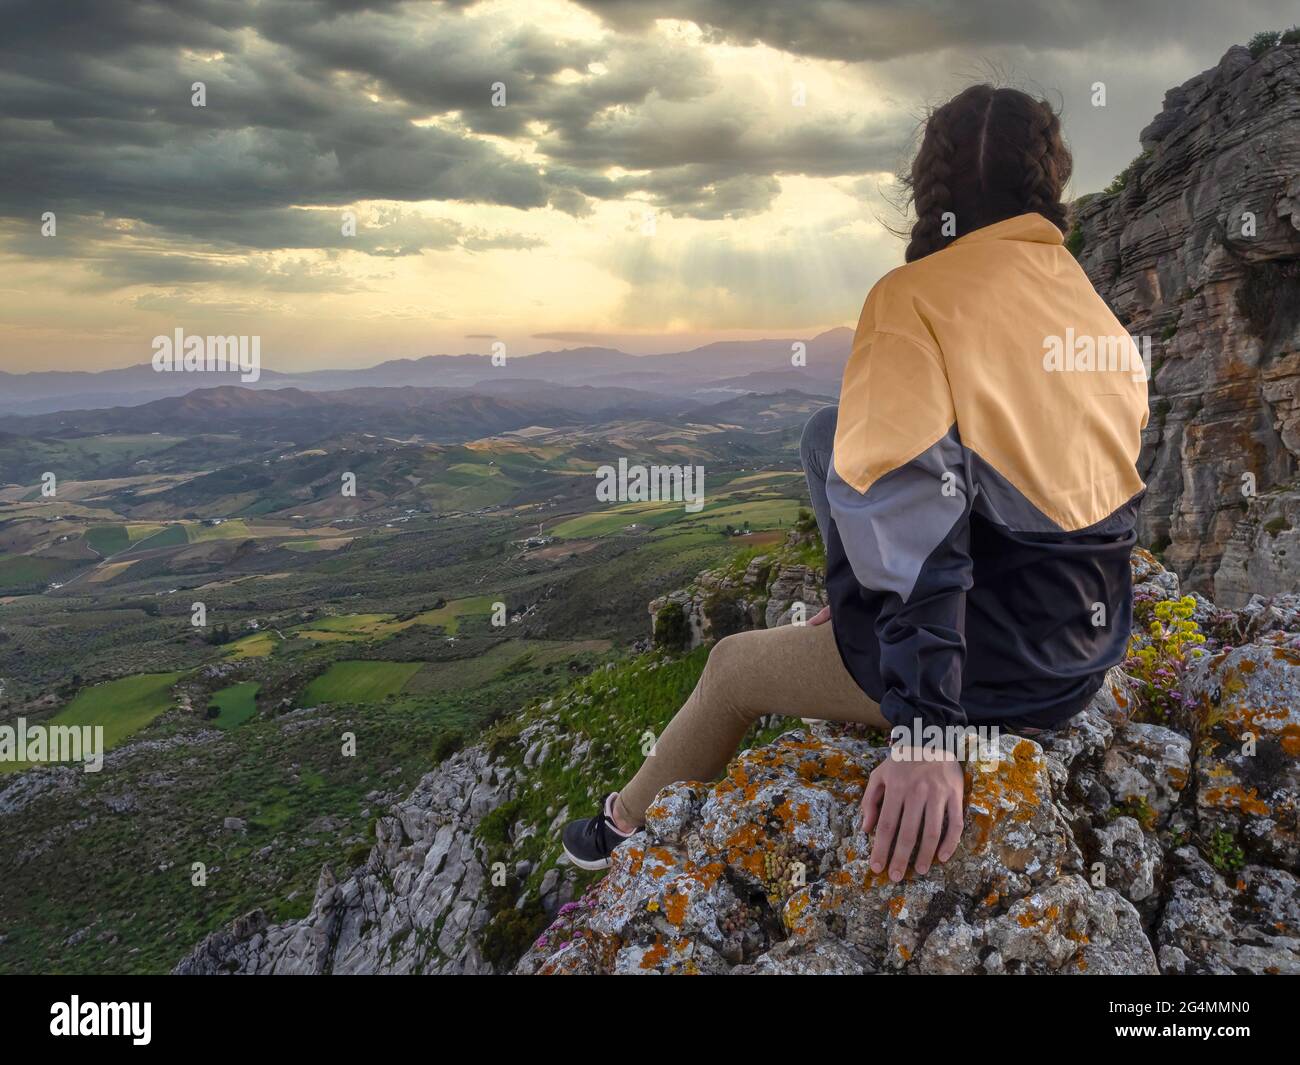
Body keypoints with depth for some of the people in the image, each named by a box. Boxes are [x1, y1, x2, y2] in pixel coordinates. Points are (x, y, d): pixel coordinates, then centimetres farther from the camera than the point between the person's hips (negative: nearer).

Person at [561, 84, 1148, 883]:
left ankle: (630, 829, 38)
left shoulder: (918, 295, -15)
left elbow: (908, 508, -28)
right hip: (1087, 653, 7)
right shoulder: (1100, 315, 7)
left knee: (733, 666, 16)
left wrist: (925, 725, -31)